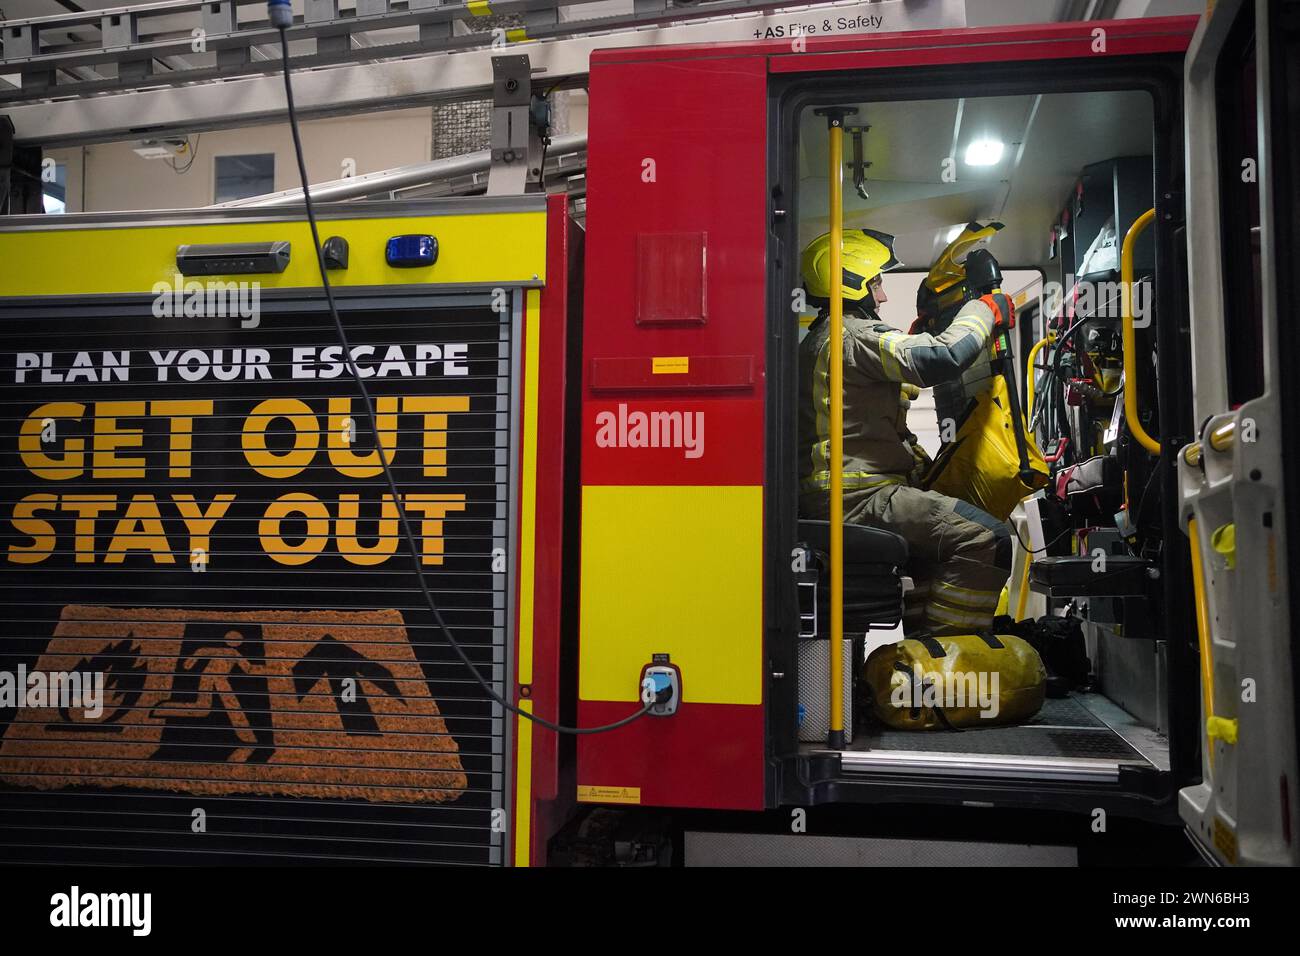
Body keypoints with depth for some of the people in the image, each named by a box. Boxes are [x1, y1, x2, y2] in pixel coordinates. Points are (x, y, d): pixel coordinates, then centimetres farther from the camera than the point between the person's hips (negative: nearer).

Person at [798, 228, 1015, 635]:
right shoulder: (857, 337, -13)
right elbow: (944, 357, -24)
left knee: (940, 532, 31)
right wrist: (985, 310, -8)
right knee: (987, 540, -20)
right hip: (860, 496, -11)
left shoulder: (816, 341, 22)